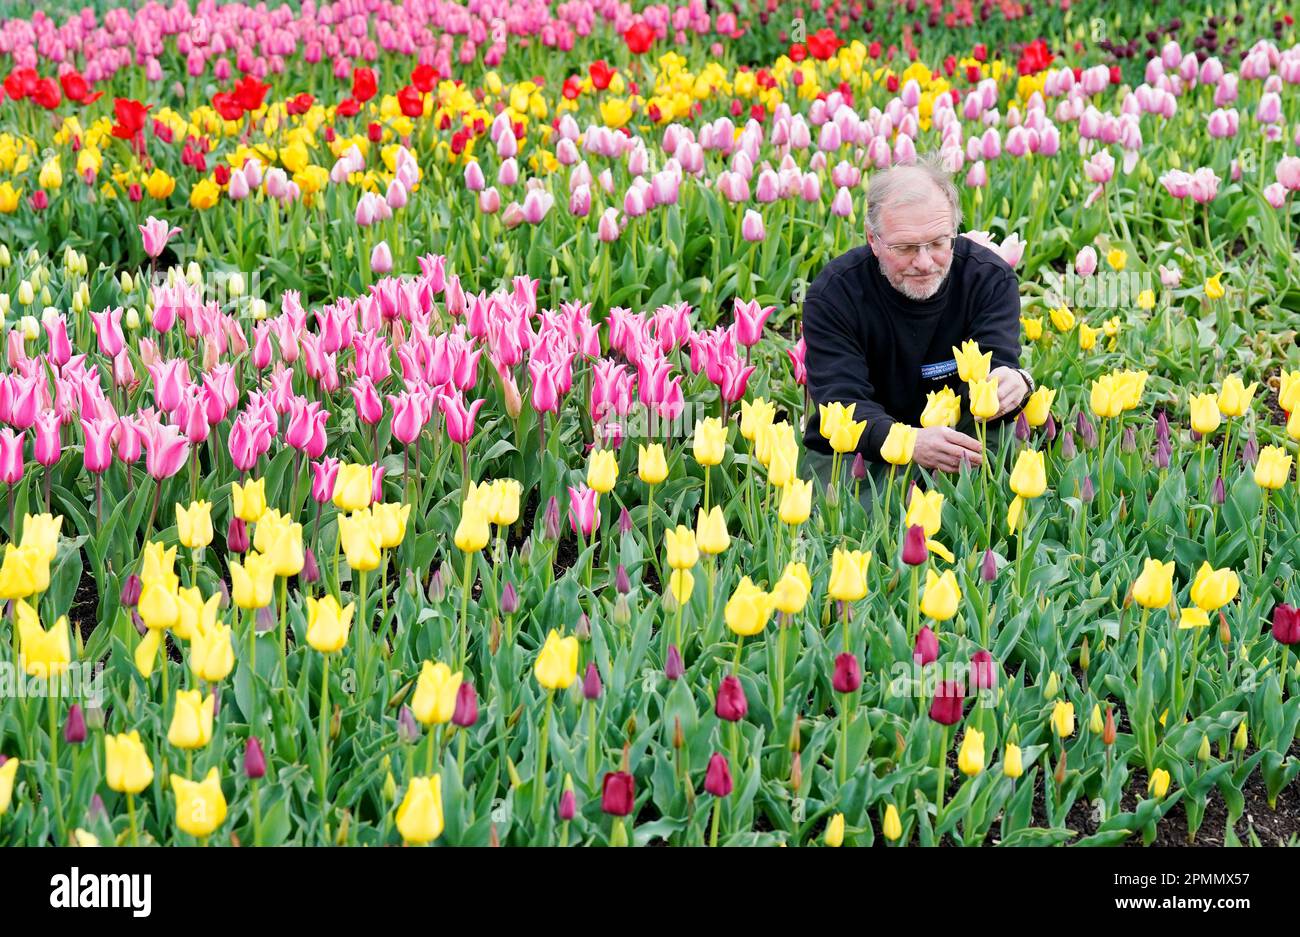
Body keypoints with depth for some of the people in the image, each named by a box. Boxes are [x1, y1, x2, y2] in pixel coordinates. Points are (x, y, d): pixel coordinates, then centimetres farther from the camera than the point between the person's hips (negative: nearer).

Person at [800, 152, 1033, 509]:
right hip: (855, 452, -2)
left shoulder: (991, 278, -11)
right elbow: (841, 401, -26)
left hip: (958, 437, 3)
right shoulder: (832, 294, -17)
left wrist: (1013, 385, -51)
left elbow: (994, 368, -23)